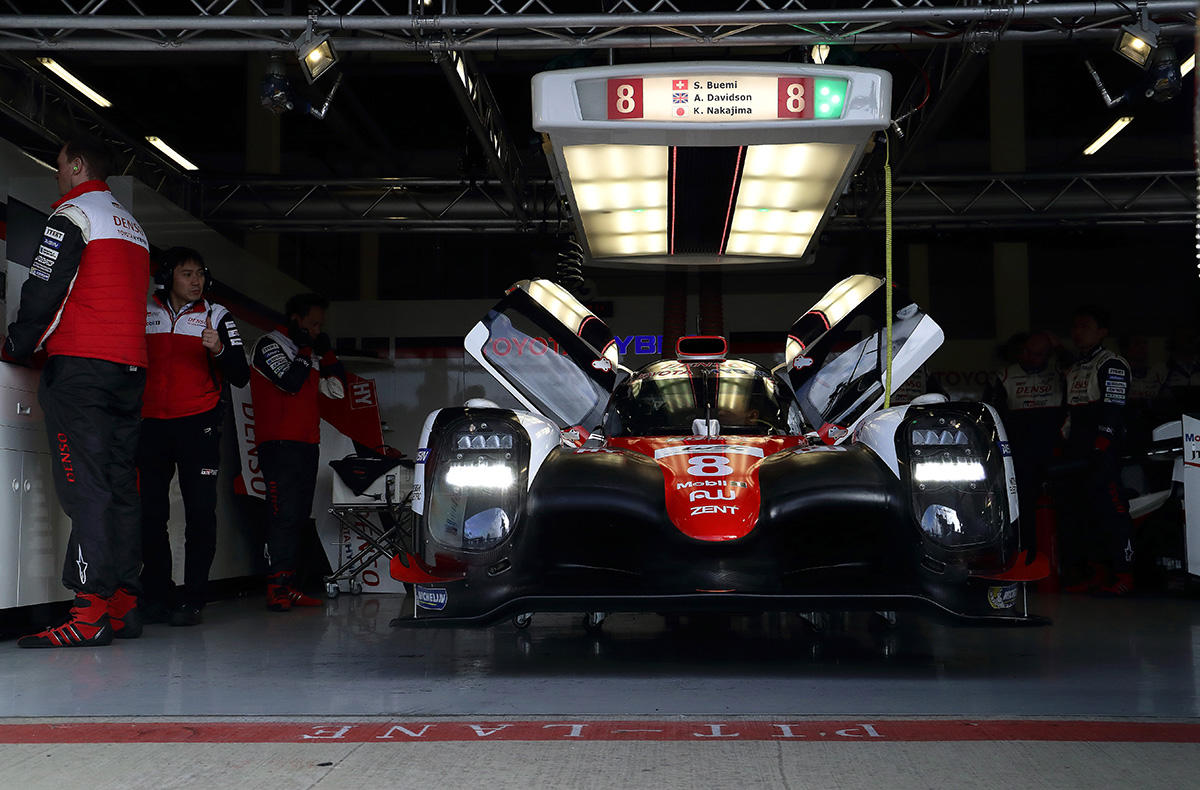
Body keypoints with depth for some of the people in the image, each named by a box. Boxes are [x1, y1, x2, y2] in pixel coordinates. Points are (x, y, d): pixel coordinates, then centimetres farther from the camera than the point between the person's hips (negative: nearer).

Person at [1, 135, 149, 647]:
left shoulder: (73, 213, -2)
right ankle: (124, 604, 6)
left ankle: (92, 610, -18)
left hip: (79, 365, -8)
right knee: (120, 484, 6)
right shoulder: (134, 228, 23)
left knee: (84, 485, -12)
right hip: (130, 369, 8)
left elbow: (43, 290, -9)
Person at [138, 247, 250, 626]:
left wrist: (219, 350, -19)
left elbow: (240, 377, -1)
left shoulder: (216, 316, 4)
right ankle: (156, 597, 10)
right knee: (151, 513, 2)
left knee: (200, 512, -7)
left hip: (198, 424, -2)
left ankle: (193, 601, -3)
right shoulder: (143, 314, 10)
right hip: (152, 424, 2)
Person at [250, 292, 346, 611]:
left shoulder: (310, 353, 22)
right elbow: (291, 382, -16)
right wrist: (305, 350, -3)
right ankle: (276, 589, -17)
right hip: (279, 444, -8)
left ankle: (288, 587, 7)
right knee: (284, 516, -15)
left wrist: (326, 351, 13)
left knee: (298, 517, 5)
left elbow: (336, 389, 21)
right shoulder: (269, 345, -1)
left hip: (307, 445, 8)